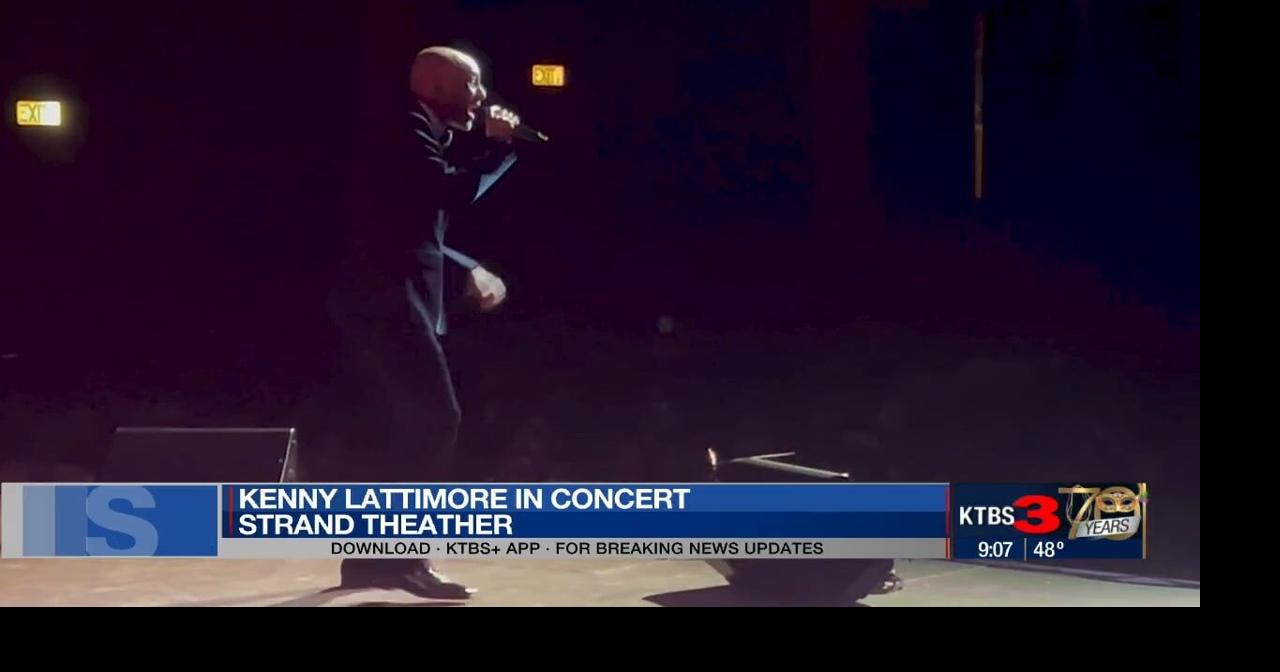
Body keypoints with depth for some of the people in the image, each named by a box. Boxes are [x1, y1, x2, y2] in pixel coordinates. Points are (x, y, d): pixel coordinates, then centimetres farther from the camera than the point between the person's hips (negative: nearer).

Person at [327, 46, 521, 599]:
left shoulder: (426, 140, 21)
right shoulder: (412, 135, -9)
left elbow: (421, 229, 26)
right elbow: (456, 196, -20)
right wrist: (496, 146, -9)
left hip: (380, 303, 10)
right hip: (389, 303, -10)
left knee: (380, 430, 9)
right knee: (436, 418, -12)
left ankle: (367, 557, 12)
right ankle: (406, 556, -13)